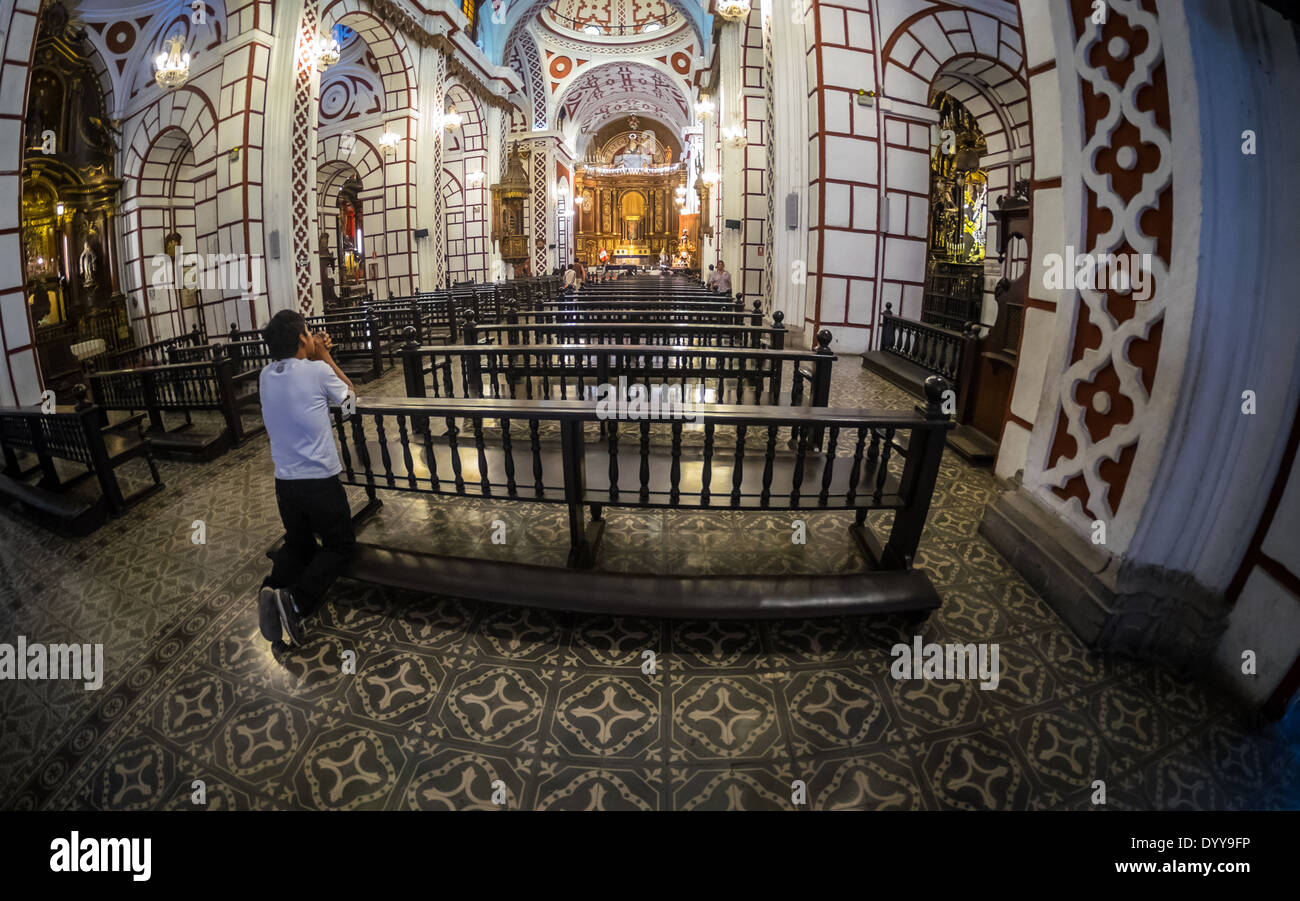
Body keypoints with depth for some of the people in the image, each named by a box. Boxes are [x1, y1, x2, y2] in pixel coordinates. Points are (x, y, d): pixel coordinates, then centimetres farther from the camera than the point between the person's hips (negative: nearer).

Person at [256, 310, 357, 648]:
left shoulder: (267, 375, 4)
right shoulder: (317, 371, -13)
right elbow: (350, 395, 6)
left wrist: (319, 357, 14)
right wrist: (325, 357, 9)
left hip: (285, 481, 5)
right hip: (320, 480, -5)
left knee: (298, 543, 24)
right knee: (340, 545, 12)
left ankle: (273, 586, -5)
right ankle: (297, 600, -11)